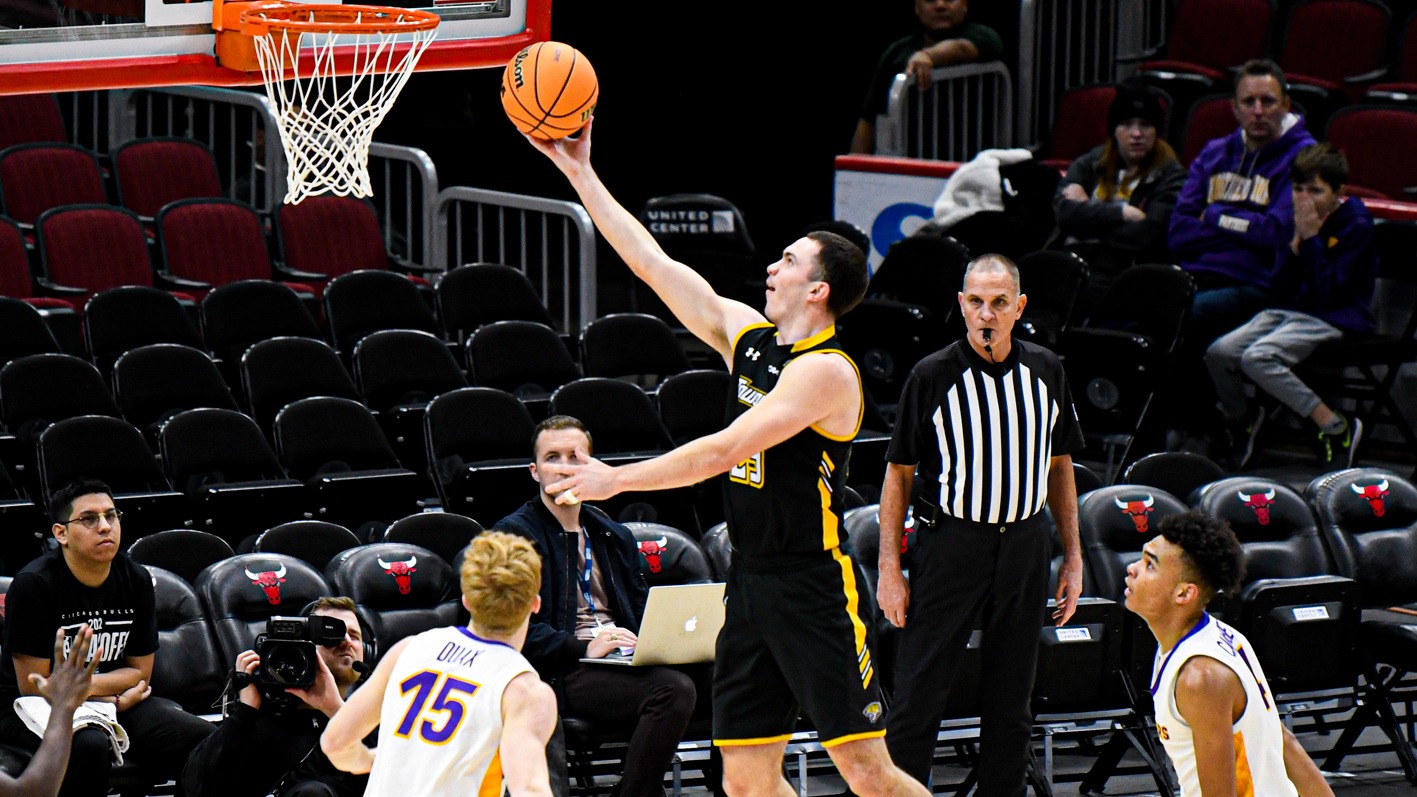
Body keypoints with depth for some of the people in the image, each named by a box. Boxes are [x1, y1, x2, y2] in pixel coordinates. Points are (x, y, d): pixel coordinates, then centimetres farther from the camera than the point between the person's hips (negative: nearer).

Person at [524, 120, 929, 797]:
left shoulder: (824, 371, -16)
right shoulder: (747, 334, 9)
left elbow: (724, 451, -22)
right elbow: (652, 262, 12)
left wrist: (617, 480, -21)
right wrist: (579, 174, 10)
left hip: (814, 588, -8)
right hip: (749, 582, 8)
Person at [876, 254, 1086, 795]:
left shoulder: (1045, 372, 6)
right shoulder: (933, 376, -5)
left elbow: (1060, 467, 15)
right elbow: (899, 473, -1)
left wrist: (1072, 558, 12)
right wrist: (889, 568, -6)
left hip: (1025, 543, 4)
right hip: (950, 542, -4)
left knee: (1010, 700, 9)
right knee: (918, 695, -6)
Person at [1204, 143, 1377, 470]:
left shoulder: (1356, 225, -11)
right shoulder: (1306, 218, 10)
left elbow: (1328, 292, -17)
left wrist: (1311, 238, -18)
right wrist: (1297, 240, -7)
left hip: (1335, 318, -7)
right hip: (1290, 309, 7)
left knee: (1257, 358, -30)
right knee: (1219, 354, -11)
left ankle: (1336, 427, -22)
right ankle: (1239, 416, 20)